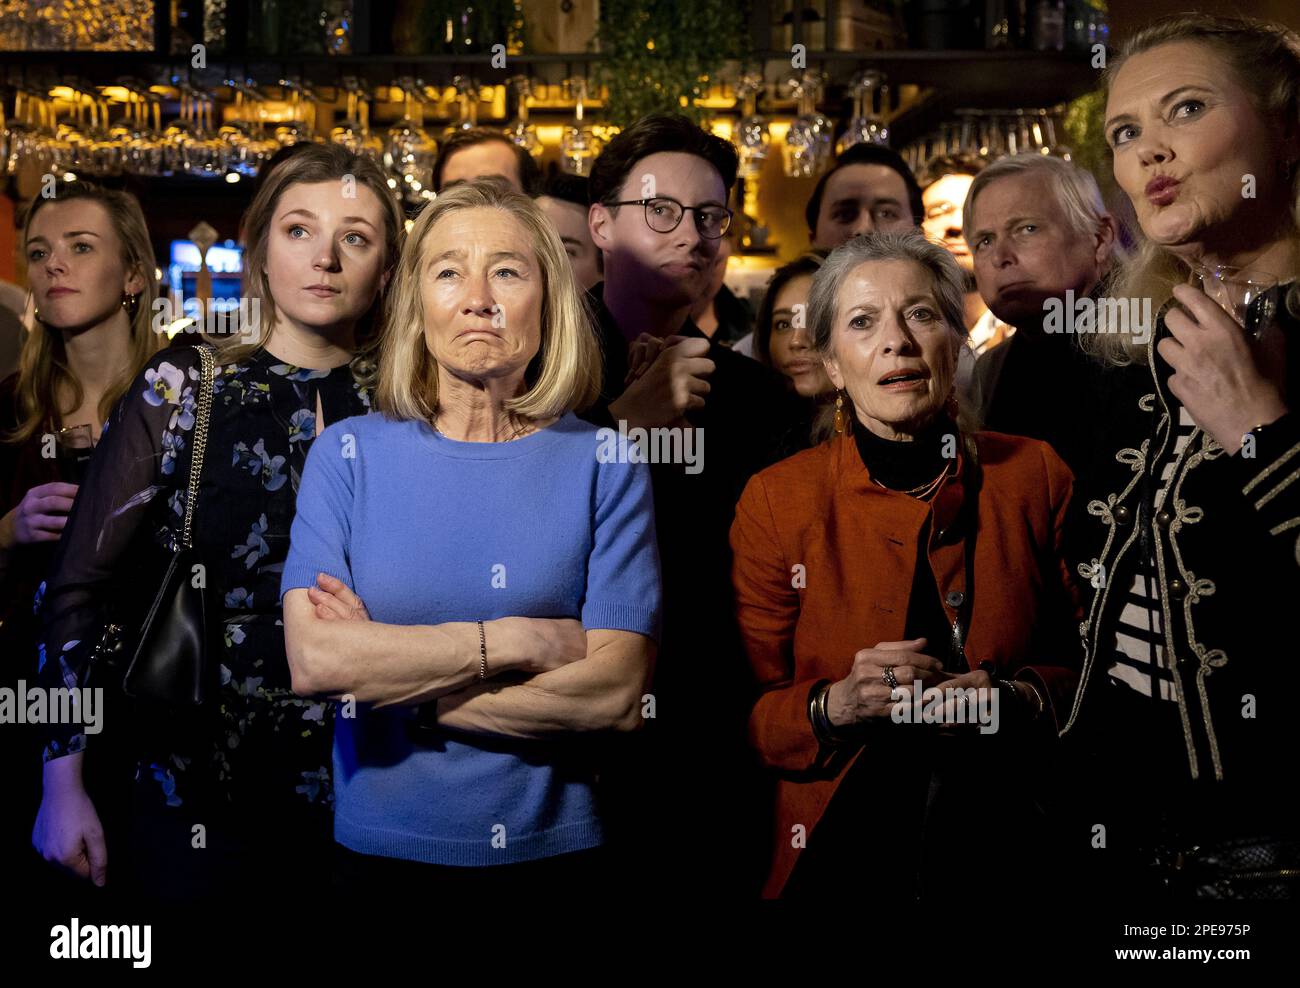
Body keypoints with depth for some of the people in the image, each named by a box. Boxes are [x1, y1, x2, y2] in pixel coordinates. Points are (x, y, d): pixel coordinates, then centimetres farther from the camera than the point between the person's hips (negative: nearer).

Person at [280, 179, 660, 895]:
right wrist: (523, 641, -17)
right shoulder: (349, 453, -3)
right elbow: (312, 661, -15)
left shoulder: (605, 466, -5)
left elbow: (616, 695, -15)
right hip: (380, 854, 1)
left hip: (553, 854, 0)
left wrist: (389, 678, -15)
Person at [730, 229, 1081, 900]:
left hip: (1013, 838, 1)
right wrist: (835, 706, -19)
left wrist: (1018, 698, -14)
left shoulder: (1037, 476, 2)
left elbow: (1091, 668, 7)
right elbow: (750, 717, 1)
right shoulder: (775, 501, -1)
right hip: (843, 850, -1)